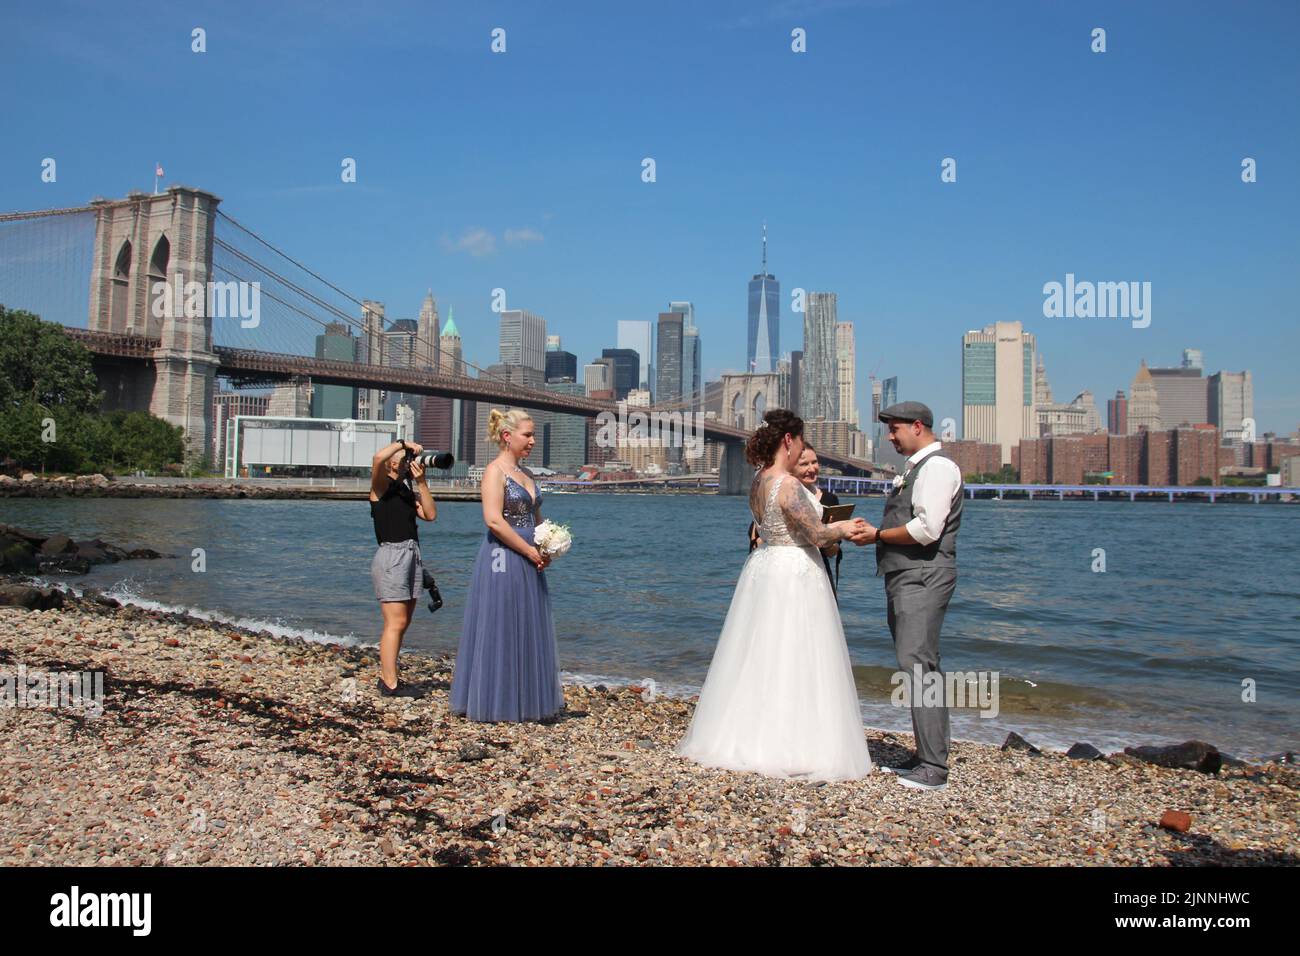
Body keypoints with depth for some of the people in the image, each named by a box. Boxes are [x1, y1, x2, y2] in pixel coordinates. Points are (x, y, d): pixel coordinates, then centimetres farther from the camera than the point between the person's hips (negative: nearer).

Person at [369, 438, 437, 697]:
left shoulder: (407, 492, 19)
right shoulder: (382, 487, -3)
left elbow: (430, 514, 7)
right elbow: (378, 458, -22)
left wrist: (422, 483, 3)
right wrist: (404, 443, -9)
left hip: (412, 556, 8)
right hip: (391, 555, -8)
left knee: (402, 622, 10)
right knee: (396, 622, -9)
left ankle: (387, 676, 17)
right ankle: (390, 684, -5)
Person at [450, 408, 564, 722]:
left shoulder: (526, 474, 16)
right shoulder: (495, 471, -10)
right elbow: (494, 520, -20)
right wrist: (530, 551, -15)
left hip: (529, 562, 9)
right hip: (502, 560, -9)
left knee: (528, 631, 12)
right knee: (500, 631, -1)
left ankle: (525, 700, 21)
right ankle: (494, 703, 9)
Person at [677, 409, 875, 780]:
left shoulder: (758, 482, 8)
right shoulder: (788, 484, -19)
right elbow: (817, 535, -18)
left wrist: (840, 528, 12)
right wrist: (844, 531, 2)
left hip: (763, 569, 9)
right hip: (794, 574, -9)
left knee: (759, 658, 15)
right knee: (793, 662, -1)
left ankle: (745, 736, 24)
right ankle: (791, 746, 6)